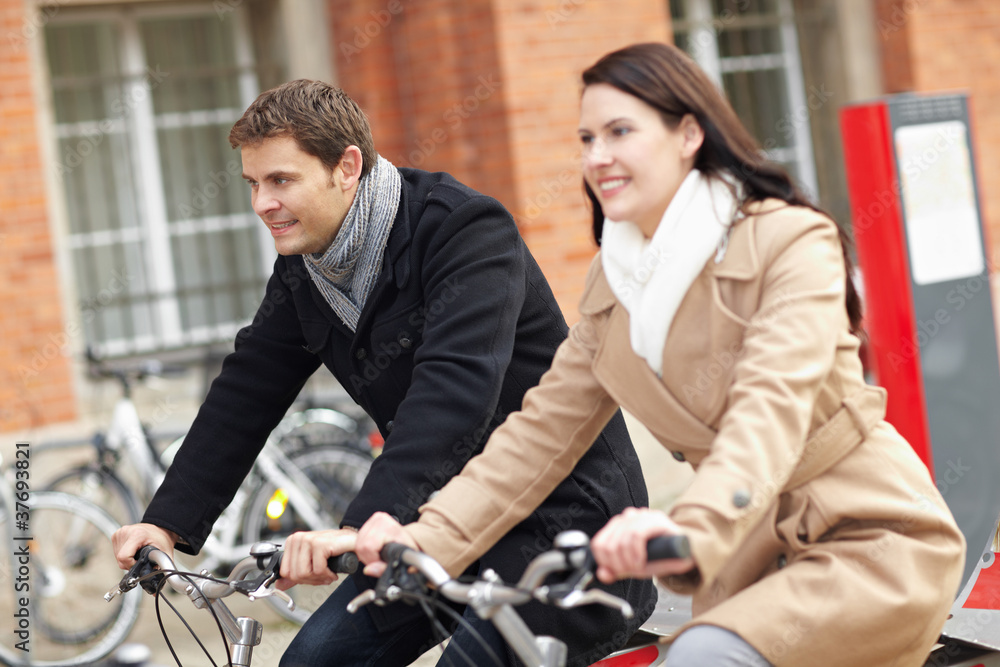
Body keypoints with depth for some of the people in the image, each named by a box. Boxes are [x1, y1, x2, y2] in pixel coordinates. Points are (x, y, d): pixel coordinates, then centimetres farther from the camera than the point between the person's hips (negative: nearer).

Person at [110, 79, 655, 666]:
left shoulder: (467, 229, -21)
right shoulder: (303, 270, 5)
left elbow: (456, 385, -35)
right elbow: (247, 393, 8)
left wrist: (363, 526, -45)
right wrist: (168, 523, -3)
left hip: (563, 511, -8)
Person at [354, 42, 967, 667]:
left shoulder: (792, 241, -14)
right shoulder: (614, 282, 7)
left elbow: (771, 410, -29)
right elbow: (544, 428, 5)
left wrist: (693, 531, -48)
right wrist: (426, 540, -8)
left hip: (875, 540, -6)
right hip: (755, 553, 7)